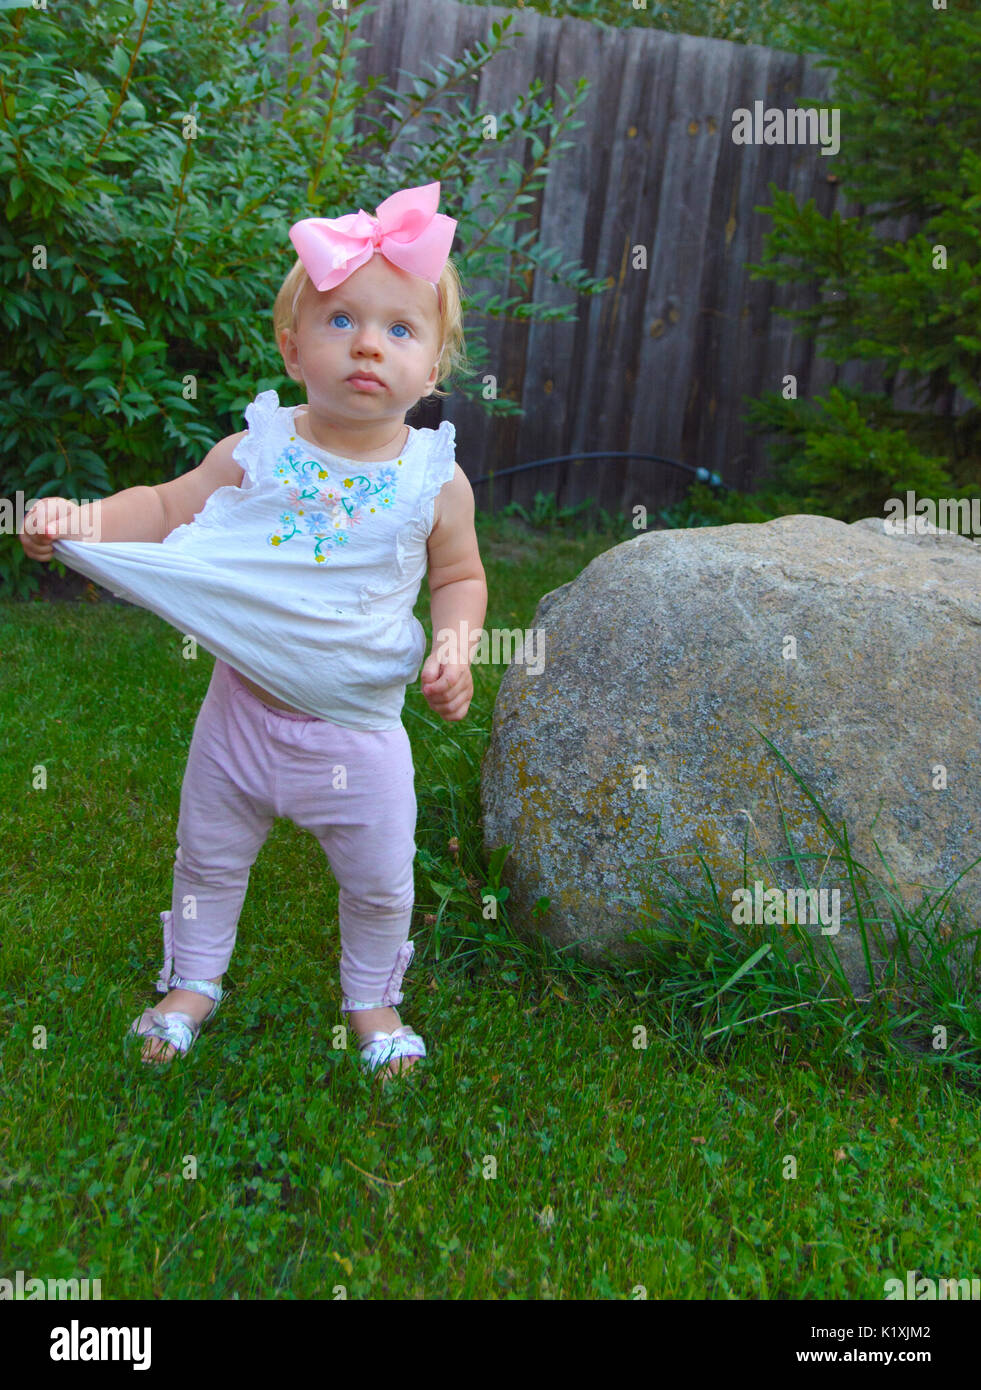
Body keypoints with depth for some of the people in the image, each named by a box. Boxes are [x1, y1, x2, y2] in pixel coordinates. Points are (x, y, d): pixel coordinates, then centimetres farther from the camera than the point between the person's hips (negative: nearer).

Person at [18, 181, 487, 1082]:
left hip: (360, 729, -1)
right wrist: (82, 518, -18)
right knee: (209, 857, 20)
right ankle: (195, 983, 48)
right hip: (244, 709, 1)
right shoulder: (256, 451, -11)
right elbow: (167, 509, -2)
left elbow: (460, 577, 3)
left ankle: (372, 998, 44)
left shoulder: (436, 481, -11)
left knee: (380, 882, 15)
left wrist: (455, 645, -14)